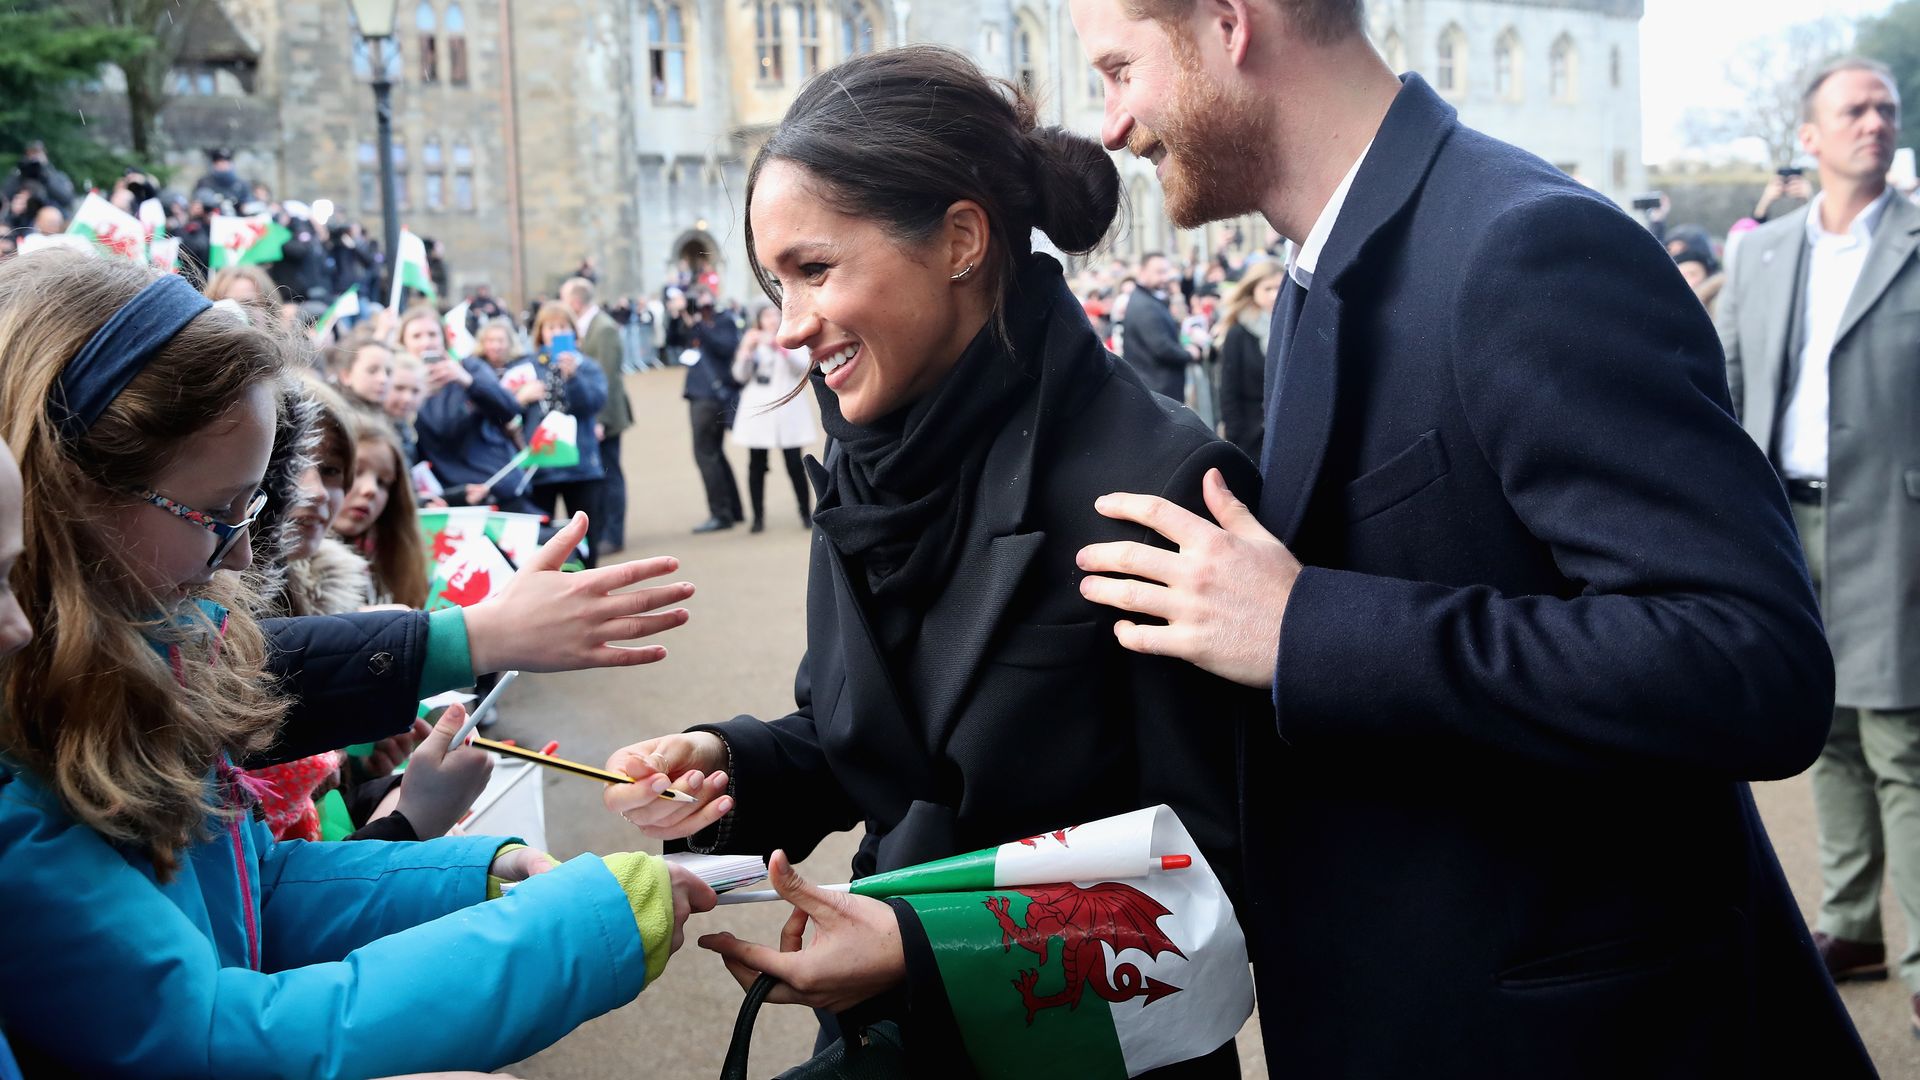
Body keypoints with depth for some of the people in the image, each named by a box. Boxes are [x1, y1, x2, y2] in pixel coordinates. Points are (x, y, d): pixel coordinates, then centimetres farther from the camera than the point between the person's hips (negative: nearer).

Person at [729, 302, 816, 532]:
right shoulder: (753, 342, 14)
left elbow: (803, 365, -10)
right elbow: (740, 375, 5)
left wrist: (779, 345, -20)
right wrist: (746, 350, -10)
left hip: (786, 410, -2)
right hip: (757, 412, 2)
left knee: (794, 464, -6)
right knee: (756, 465, 0)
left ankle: (806, 513, 4)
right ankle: (758, 517, 5)